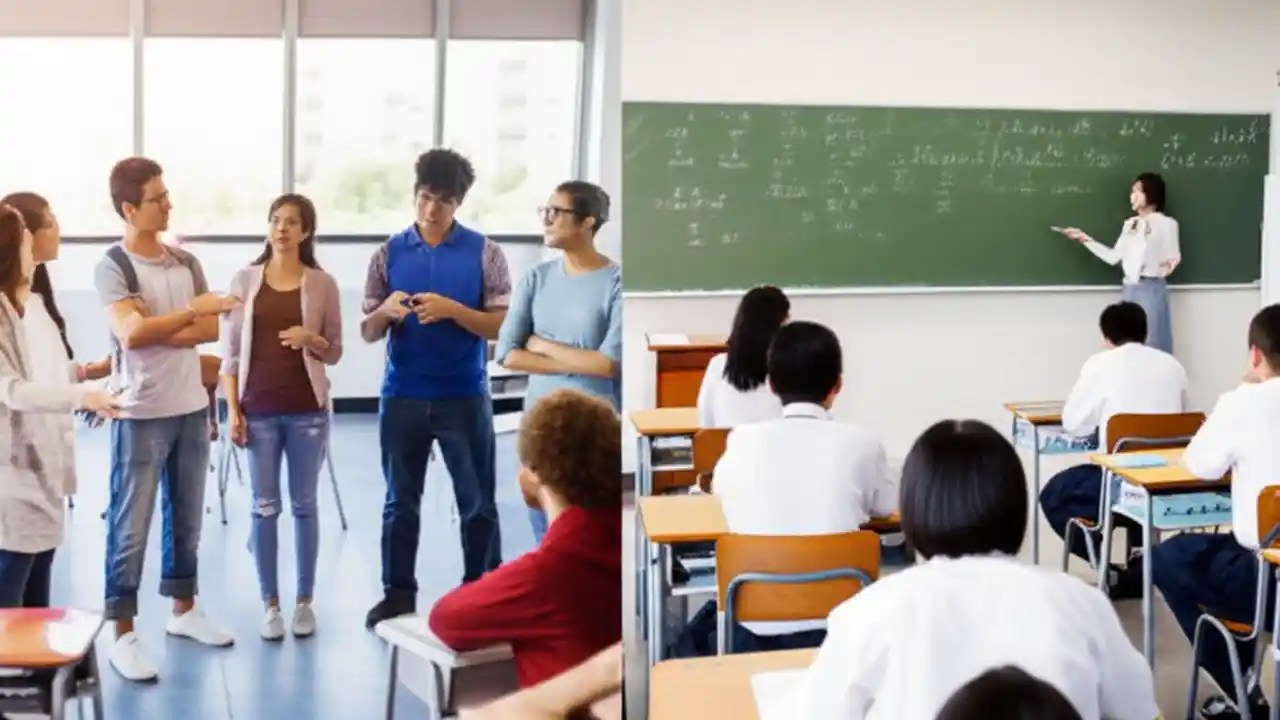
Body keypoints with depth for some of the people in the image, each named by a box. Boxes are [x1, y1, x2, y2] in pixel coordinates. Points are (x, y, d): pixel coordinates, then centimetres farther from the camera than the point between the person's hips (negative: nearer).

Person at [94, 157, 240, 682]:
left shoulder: (186, 263, 9)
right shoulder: (113, 267, -8)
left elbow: (210, 331, 0)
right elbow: (131, 333, -22)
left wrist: (155, 330, -13)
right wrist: (190, 311, -19)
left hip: (191, 409, 6)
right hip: (140, 415, -6)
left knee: (187, 519, 16)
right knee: (130, 527, -1)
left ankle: (184, 610, 30)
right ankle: (123, 636, 4)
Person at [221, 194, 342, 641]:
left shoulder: (322, 284, 1)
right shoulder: (245, 280, 3)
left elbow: (335, 352, 5)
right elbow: (231, 351, 3)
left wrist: (311, 339, -16)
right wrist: (233, 410, -3)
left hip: (308, 410, 0)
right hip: (259, 410, 0)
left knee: (304, 505, 6)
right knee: (265, 508, 4)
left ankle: (305, 601, 16)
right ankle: (271, 604, 12)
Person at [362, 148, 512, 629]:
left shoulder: (484, 253, -3)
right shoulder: (389, 254, 2)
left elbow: (503, 326, -7)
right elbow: (368, 332, 4)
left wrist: (451, 310, -21)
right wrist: (386, 312, -18)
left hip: (464, 398, -2)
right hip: (403, 397, 2)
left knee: (477, 502, 7)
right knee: (400, 501, 11)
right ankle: (398, 593, 22)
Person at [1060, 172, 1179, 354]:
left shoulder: (1166, 224, -2)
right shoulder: (1129, 224, 15)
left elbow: (1174, 256, -3)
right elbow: (1114, 257, 12)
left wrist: (1170, 263, -26)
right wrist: (1086, 239, 10)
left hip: (1152, 290, -6)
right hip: (1130, 291, 6)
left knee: (1152, 347, -5)